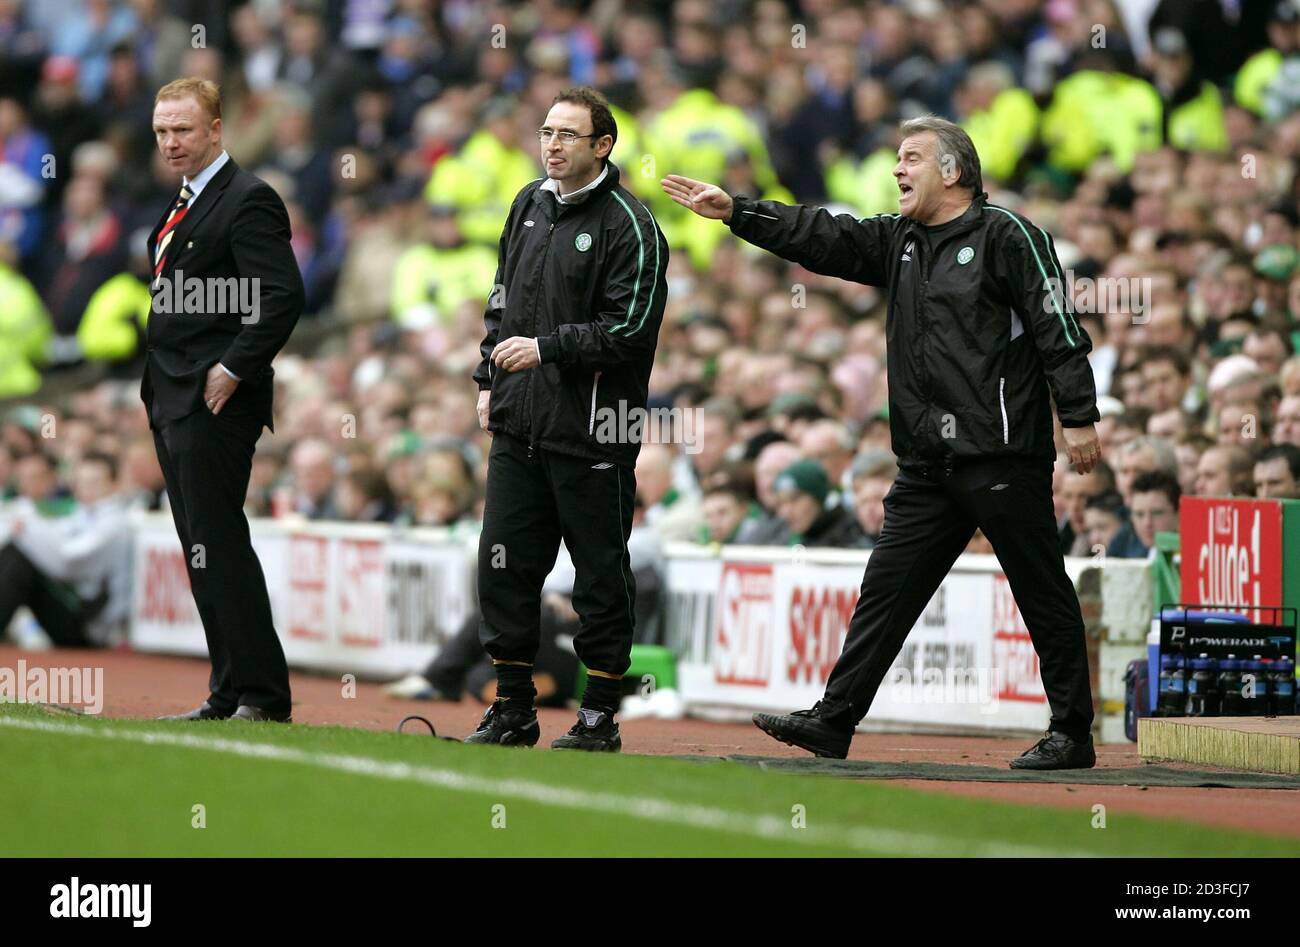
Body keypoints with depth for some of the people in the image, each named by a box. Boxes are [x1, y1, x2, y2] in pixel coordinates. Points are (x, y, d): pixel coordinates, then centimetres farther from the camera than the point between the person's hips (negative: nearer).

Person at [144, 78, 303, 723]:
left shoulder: (248, 200, -12)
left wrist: (233, 370, -20)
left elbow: (283, 296, -20)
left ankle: (262, 695, -8)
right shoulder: (184, 204, 18)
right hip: (172, 404, 10)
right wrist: (159, 388, 15)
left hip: (215, 404, -10)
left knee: (221, 547, -11)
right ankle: (229, 694, 14)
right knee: (202, 553, 10)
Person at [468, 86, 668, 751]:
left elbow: (631, 328, -15)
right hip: (518, 423, 7)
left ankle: (600, 716, 6)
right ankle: (513, 709, 16)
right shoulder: (529, 204, 14)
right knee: (504, 565, 7)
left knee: (601, 577, 0)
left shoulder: (627, 225, -9)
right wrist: (491, 379, 16)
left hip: (591, 431, -7)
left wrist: (546, 348, -18)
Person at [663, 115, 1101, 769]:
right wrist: (734, 212, 4)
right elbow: (820, 237, 13)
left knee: (1043, 594, -1)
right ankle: (834, 720, 4)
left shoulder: (1007, 237, -4)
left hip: (1004, 457, -7)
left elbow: (1057, 329, -9)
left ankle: (1073, 734, 4)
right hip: (928, 464, 7)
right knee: (886, 589, 4)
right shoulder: (898, 240, 17)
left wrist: (1080, 418, -14)